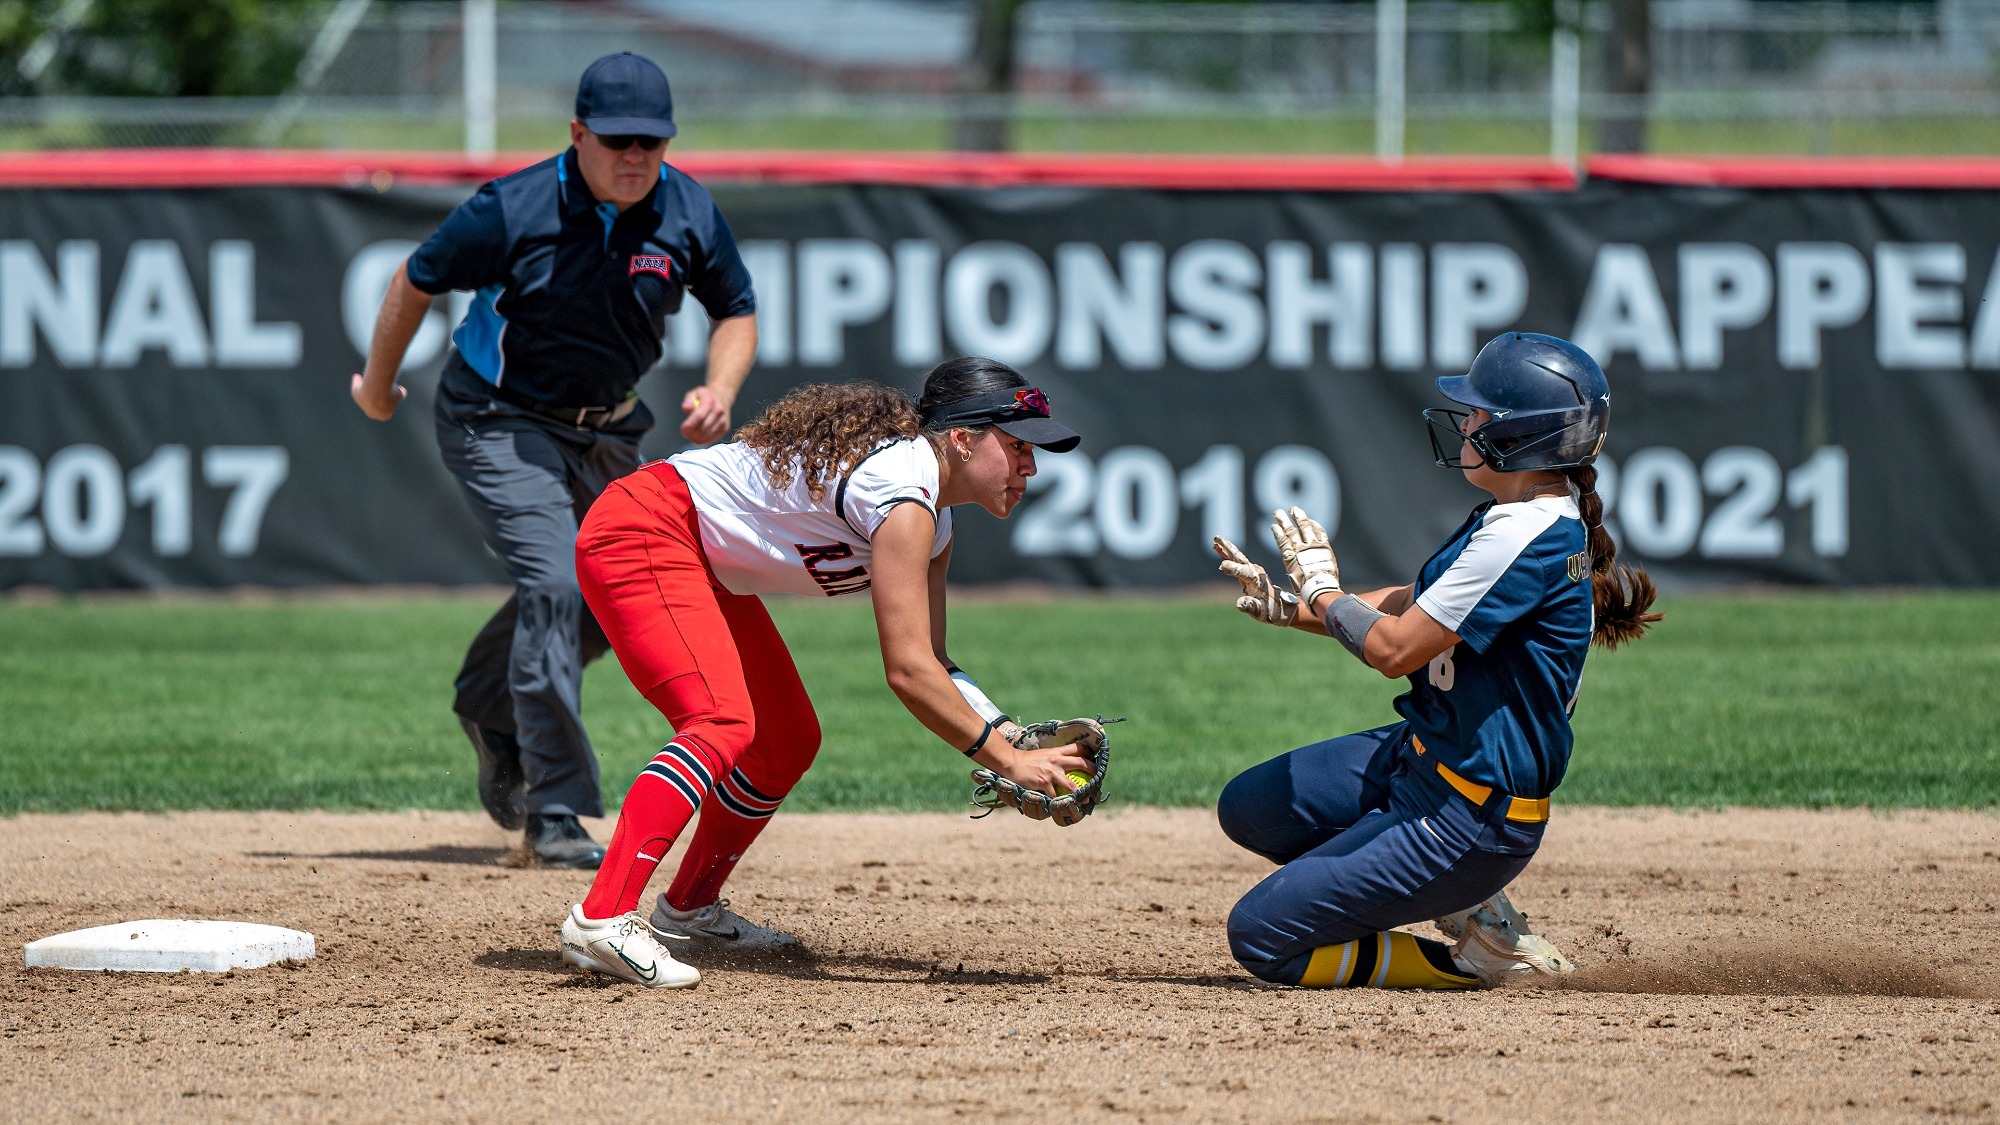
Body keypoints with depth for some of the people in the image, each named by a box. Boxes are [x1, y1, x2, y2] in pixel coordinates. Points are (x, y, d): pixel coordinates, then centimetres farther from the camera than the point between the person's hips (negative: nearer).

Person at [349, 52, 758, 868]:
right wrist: (377, 387, 4)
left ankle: (491, 710, 43)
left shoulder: (688, 214, -11)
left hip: (604, 430, 6)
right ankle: (555, 816, -21)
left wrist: (720, 390, -14)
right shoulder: (515, 210, -23)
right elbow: (417, 281, -9)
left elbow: (735, 309, 5)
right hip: (497, 423, -6)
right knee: (555, 584, -22)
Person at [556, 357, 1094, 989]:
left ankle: (690, 908, 31)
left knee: (788, 742, 16)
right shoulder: (904, 495, -24)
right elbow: (907, 671, -28)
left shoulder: (934, 520, 8)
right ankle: (602, 919, -36)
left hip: (701, 568, 11)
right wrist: (1005, 761, -22)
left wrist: (1015, 737, 0)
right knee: (723, 723, -27)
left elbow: (929, 663, 14)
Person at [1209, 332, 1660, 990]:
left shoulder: (1527, 536, -25)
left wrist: (1323, 591, -5)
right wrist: (1294, 607, 5)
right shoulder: (1520, 516, 6)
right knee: (1247, 809, 18)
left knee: (1260, 936, -8)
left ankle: (1480, 959, 2)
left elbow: (1395, 649, -23)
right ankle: (1466, 905, 14)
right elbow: (1415, 606, 17)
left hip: (1471, 814, -10)